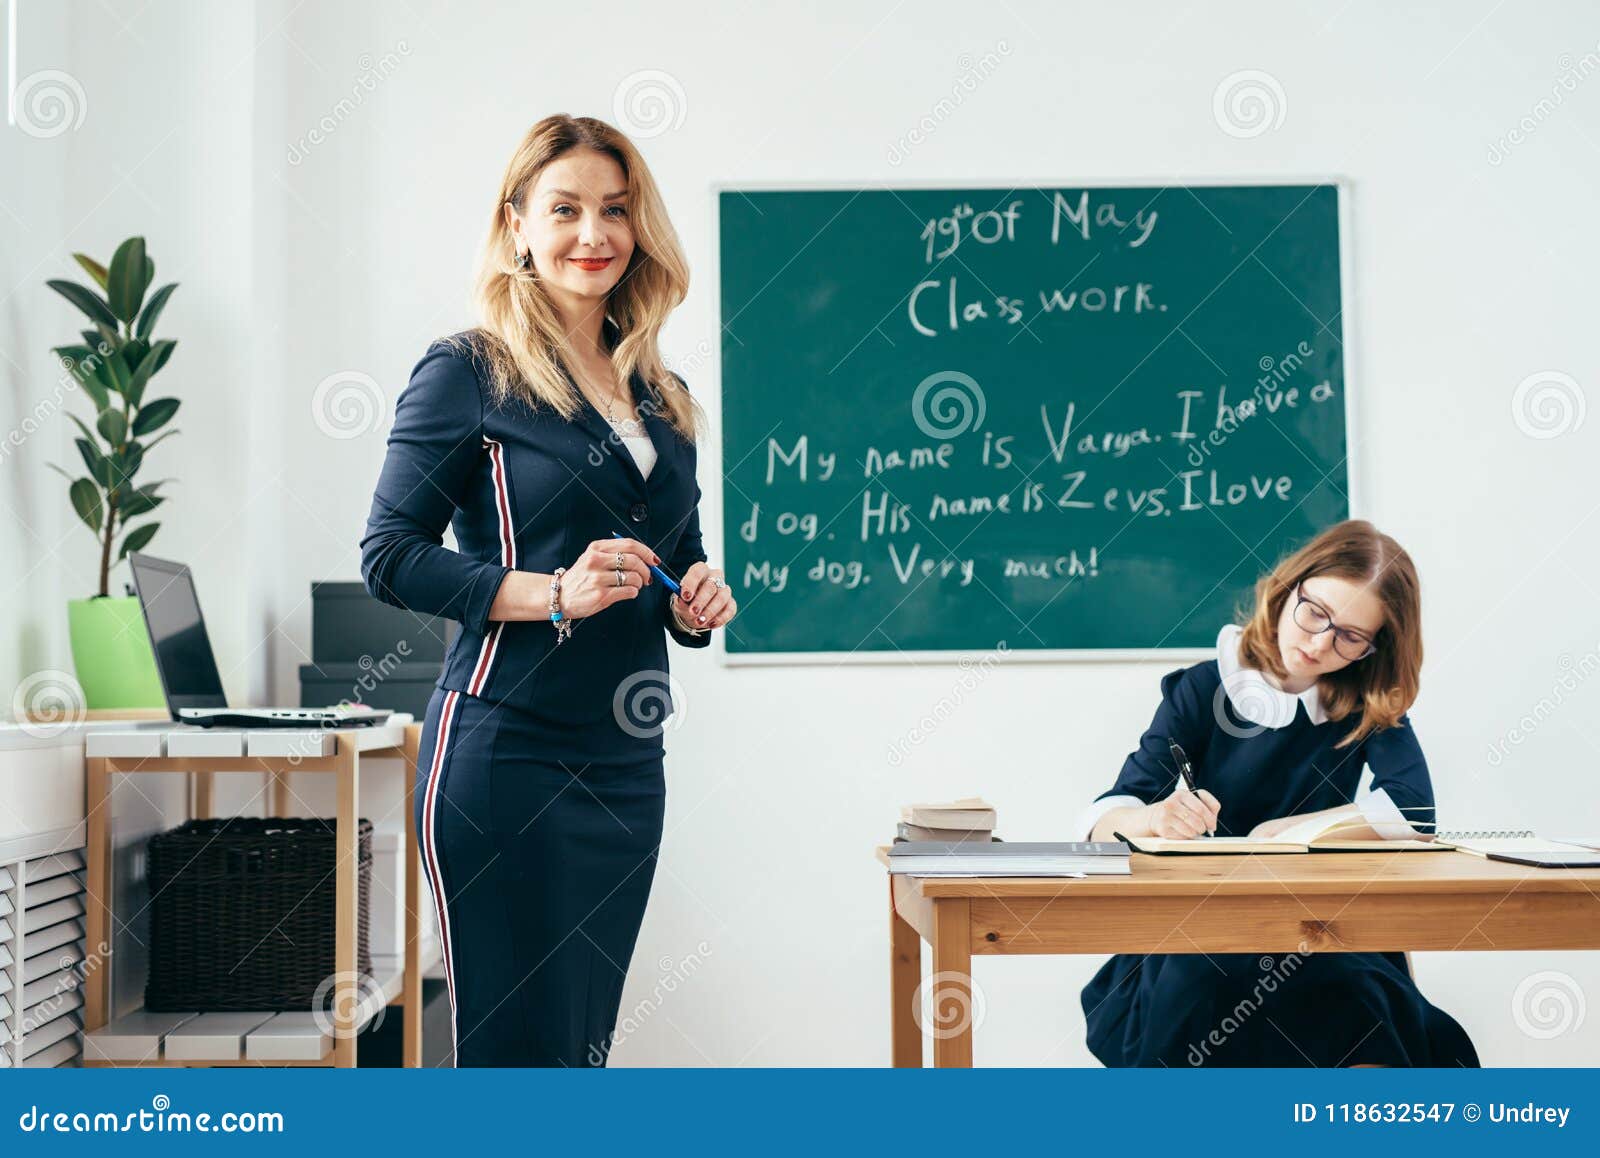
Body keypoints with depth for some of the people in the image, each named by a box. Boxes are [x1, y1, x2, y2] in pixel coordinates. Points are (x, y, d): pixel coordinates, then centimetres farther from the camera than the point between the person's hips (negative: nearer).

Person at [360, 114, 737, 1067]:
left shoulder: (659, 397, 15)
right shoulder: (469, 371, -3)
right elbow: (390, 555, -8)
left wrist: (698, 601, 1)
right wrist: (554, 593, -18)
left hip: (626, 763, 7)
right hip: (506, 750, -6)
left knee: (587, 1041, 12)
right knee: (518, 1042, -4)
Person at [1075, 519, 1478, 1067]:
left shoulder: (1371, 705, 6)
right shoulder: (1203, 689, 3)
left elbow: (1414, 810, -13)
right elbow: (1102, 821, -5)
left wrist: (1277, 833, -13)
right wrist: (1154, 818, -28)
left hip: (1321, 936, 0)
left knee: (1351, 995, -35)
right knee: (1206, 993, -34)